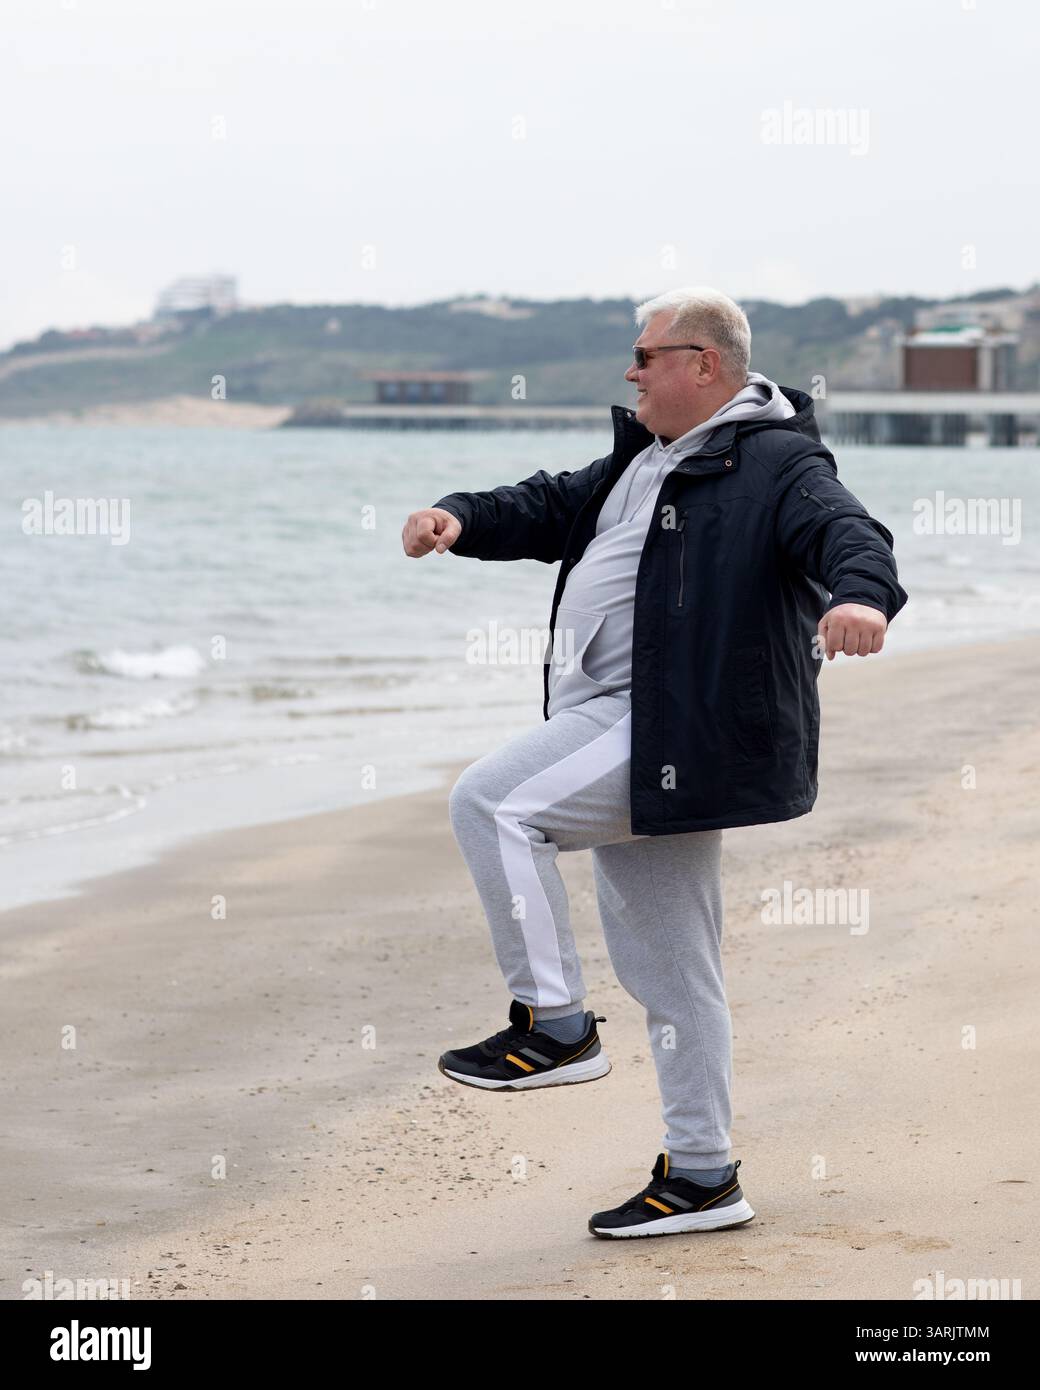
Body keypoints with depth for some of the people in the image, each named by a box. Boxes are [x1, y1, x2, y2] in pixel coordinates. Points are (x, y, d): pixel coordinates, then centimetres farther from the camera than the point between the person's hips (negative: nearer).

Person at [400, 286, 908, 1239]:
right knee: (667, 970, 13)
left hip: (675, 738, -10)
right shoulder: (648, 458, 21)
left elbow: (844, 530, -26)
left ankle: (557, 1024, -14)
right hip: (633, 736, 10)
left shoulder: (776, 463, -9)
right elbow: (556, 509, 25)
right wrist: (463, 520, 7)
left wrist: (859, 592, -48)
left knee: (489, 803, -21)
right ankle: (702, 1176, 20)